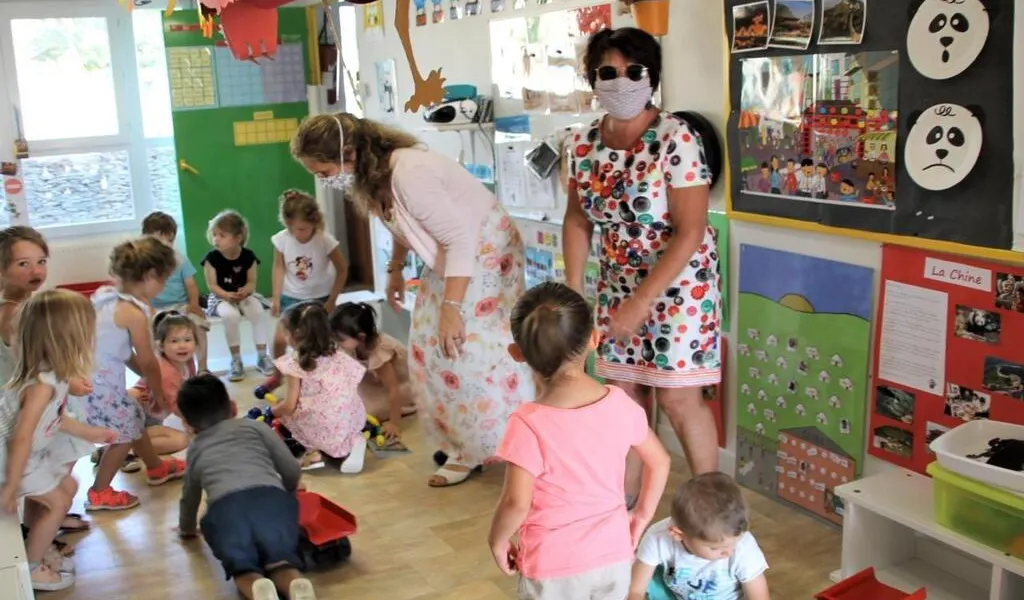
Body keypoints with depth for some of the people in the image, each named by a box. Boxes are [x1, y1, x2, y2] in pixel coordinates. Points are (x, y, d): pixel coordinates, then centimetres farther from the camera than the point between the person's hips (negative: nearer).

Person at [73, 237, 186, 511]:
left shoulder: (107, 296, 5)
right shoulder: (134, 312, -21)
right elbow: (147, 361, -10)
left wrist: (147, 379, 15)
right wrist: (159, 393, 6)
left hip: (92, 376, 9)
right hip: (98, 384, -9)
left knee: (136, 418, 24)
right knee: (124, 432, 7)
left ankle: (156, 468, 44)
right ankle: (99, 493, 20)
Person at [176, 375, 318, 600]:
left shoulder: (195, 448, 35)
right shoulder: (255, 427, 30)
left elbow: (189, 494, 49)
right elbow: (292, 470, 24)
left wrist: (187, 528, 69)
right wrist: (288, 495, 46)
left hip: (225, 507, 0)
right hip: (271, 498, 0)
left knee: (243, 567, 0)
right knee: (280, 560, 1)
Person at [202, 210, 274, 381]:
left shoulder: (248, 257, -6)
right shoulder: (211, 258, -11)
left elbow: (251, 282, -4)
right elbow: (212, 285, -10)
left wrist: (245, 291, -26)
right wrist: (227, 295, -28)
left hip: (243, 295, 2)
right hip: (220, 297, -2)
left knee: (259, 312, -29)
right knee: (230, 315, -34)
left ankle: (262, 356, -14)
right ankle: (236, 360, -19)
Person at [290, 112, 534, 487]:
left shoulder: (409, 174, -32)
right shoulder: (369, 175, -4)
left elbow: (461, 239, -31)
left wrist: (452, 309, -30)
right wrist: (395, 270, 19)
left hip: (486, 250, -9)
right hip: (449, 255, 9)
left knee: (471, 350, -10)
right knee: (431, 348, 9)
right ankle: (466, 443, 20)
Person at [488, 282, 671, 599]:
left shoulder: (529, 423, -24)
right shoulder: (620, 403, -9)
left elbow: (517, 503, -22)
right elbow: (659, 462, 2)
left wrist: (497, 539, -3)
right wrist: (642, 516, 15)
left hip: (554, 566, -4)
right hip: (614, 555, 4)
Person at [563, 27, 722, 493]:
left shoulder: (676, 139, -19)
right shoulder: (585, 145, -2)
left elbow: (689, 233, -21)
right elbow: (577, 220, 8)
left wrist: (640, 303, -23)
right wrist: (573, 293, -1)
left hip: (678, 284, -5)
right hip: (617, 285, 6)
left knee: (677, 398, -3)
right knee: (624, 393, 11)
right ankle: (625, 498, 27)